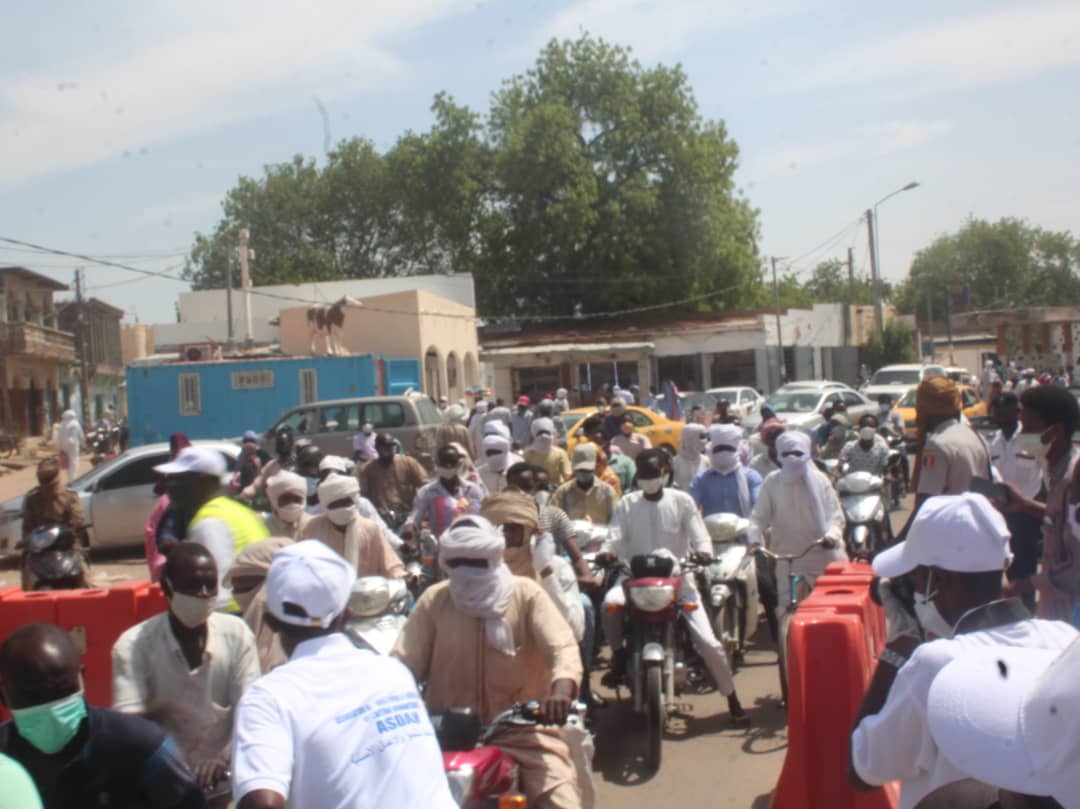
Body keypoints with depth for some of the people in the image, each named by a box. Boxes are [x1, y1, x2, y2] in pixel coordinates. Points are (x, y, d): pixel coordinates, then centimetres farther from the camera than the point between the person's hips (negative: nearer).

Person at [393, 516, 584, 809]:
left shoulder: (526, 593, 2)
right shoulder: (433, 600, 7)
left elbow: (562, 646, -10)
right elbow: (404, 660, 0)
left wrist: (561, 690, -32)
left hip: (522, 728, -1)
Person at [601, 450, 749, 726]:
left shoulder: (681, 500, 2)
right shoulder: (626, 504, 7)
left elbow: (700, 535, -4)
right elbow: (616, 538, -3)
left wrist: (702, 551, -27)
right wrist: (606, 552, -26)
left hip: (677, 578, -1)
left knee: (708, 642, -9)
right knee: (611, 603, -33)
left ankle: (733, 702, 8)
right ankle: (619, 654, -5)